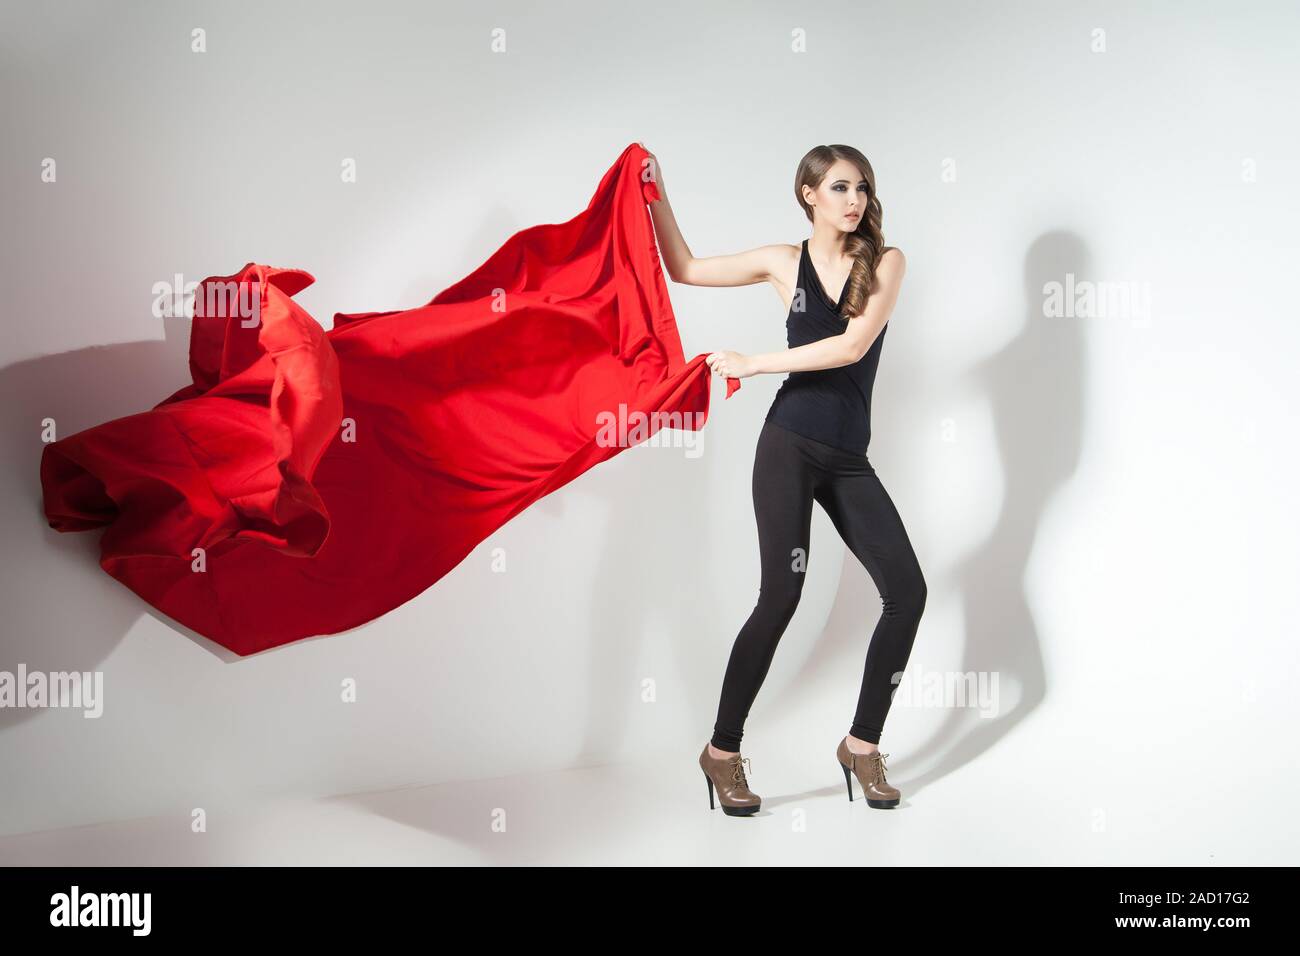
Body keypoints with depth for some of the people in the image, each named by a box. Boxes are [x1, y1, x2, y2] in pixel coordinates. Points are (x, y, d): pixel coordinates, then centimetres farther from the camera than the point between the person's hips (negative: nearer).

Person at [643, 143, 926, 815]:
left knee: (907, 589, -5)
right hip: (790, 444, -2)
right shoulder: (785, 262, 6)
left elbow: (853, 344, -11)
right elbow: (685, 268, 15)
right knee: (782, 593, -11)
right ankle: (722, 751, 2)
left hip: (848, 459, 2)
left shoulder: (885, 261, 4)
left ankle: (862, 744, 10)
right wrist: (657, 196, 10)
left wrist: (755, 363, -11)